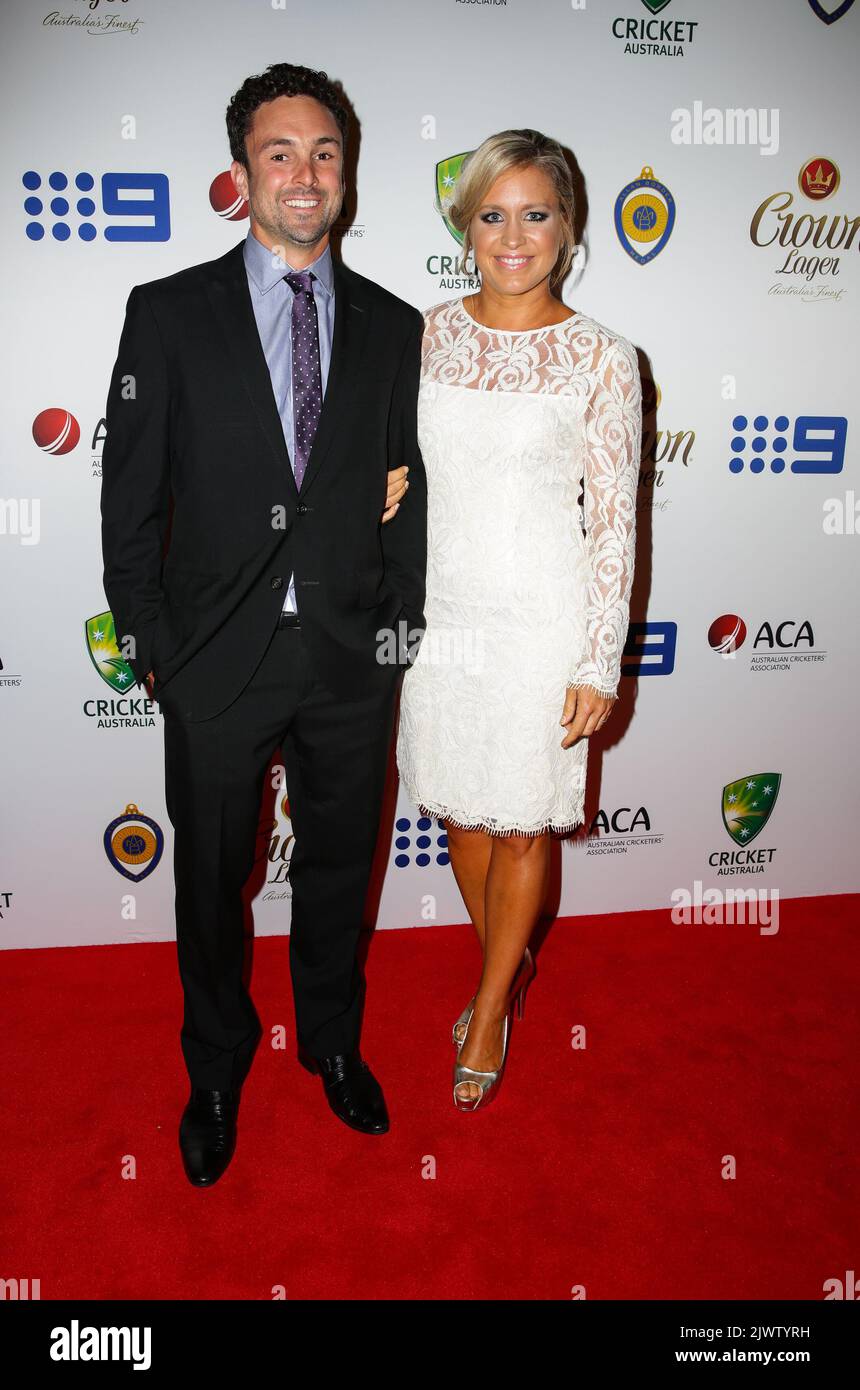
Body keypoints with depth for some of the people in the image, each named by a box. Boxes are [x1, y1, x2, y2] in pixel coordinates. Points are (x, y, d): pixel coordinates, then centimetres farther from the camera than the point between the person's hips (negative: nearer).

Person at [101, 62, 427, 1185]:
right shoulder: (169, 314, -2)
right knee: (211, 881, 14)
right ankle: (217, 1068, 41)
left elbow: (408, 498, 7)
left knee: (340, 866, 18)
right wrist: (151, 648, -6)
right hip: (219, 660, -1)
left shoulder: (394, 326, 5)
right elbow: (130, 501, -3)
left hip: (353, 663, 2)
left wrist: (400, 632, 2)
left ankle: (334, 1041, 44)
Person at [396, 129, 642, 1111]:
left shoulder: (601, 358, -8)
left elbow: (615, 522, -7)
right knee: (460, 813, 16)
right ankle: (508, 964, 43)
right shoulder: (429, 332, 3)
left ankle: (489, 1012, 32)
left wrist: (600, 664, -9)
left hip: (540, 624, -4)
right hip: (439, 614, 4)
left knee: (520, 826, 9)